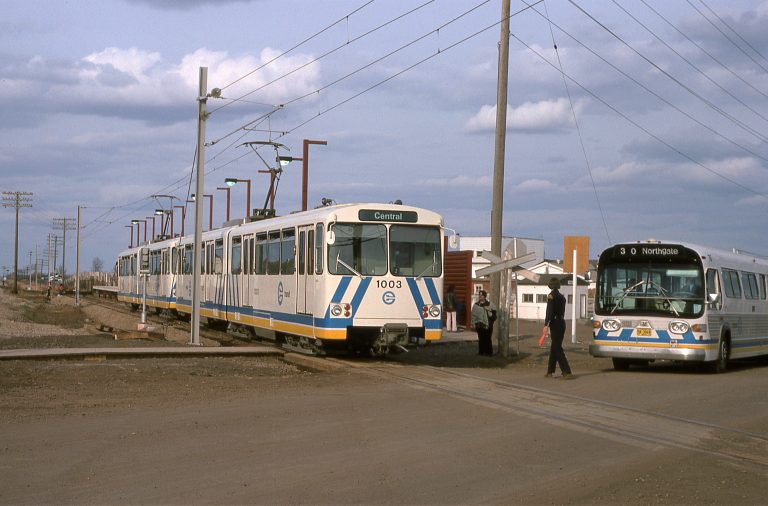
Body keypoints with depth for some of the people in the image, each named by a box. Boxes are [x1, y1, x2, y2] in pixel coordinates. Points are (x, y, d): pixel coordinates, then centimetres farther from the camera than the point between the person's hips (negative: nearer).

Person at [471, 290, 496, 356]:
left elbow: (494, 311, 6)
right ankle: (481, 351, 9)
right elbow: (473, 315, 7)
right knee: (481, 338, 0)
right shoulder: (476, 305, 8)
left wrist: (489, 310, -12)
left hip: (488, 324, -1)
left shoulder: (489, 304, 6)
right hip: (480, 324, 1)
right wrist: (473, 323, 0)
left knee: (488, 338, -2)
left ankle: (489, 352, 5)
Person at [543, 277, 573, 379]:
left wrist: (546, 325, -21)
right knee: (554, 347, 15)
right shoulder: (561, 296, 14)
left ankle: (567, 372, -16)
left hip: (555, 323, -8)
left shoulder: (551, 295, -10)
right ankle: (550, 371, 21)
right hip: (562, 322, 8)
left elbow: (550, 311, -18)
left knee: (557, 348, -8)